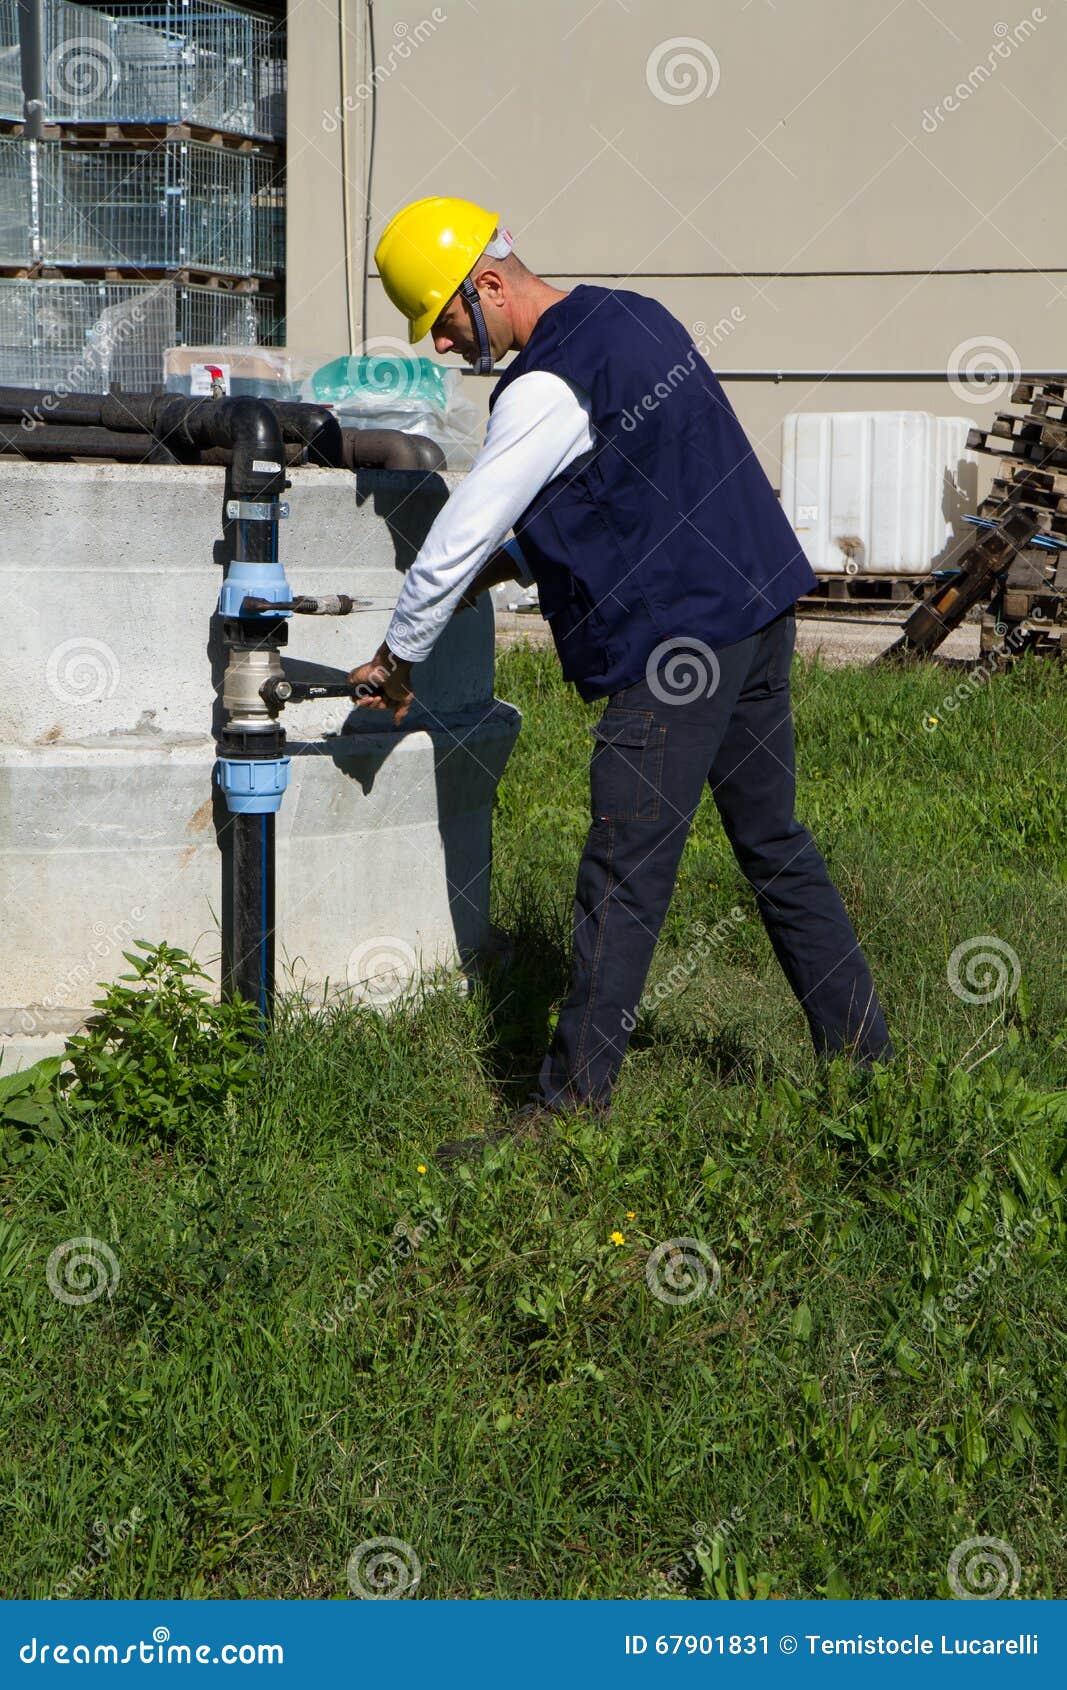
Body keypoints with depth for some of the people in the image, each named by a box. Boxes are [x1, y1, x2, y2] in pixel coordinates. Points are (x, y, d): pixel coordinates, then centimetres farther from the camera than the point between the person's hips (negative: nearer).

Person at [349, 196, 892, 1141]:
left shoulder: (548, 387, -16)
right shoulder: (635, 317, 13)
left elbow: (459, 536, -13)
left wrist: (396, 662, 0)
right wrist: (504, 566, 17)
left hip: (674, 641, -10)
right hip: (760, 610, 10)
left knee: (624, 879, -5)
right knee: (775, 843, 17)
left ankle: (576, 1099, 0)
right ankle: (863, 1051, 24)